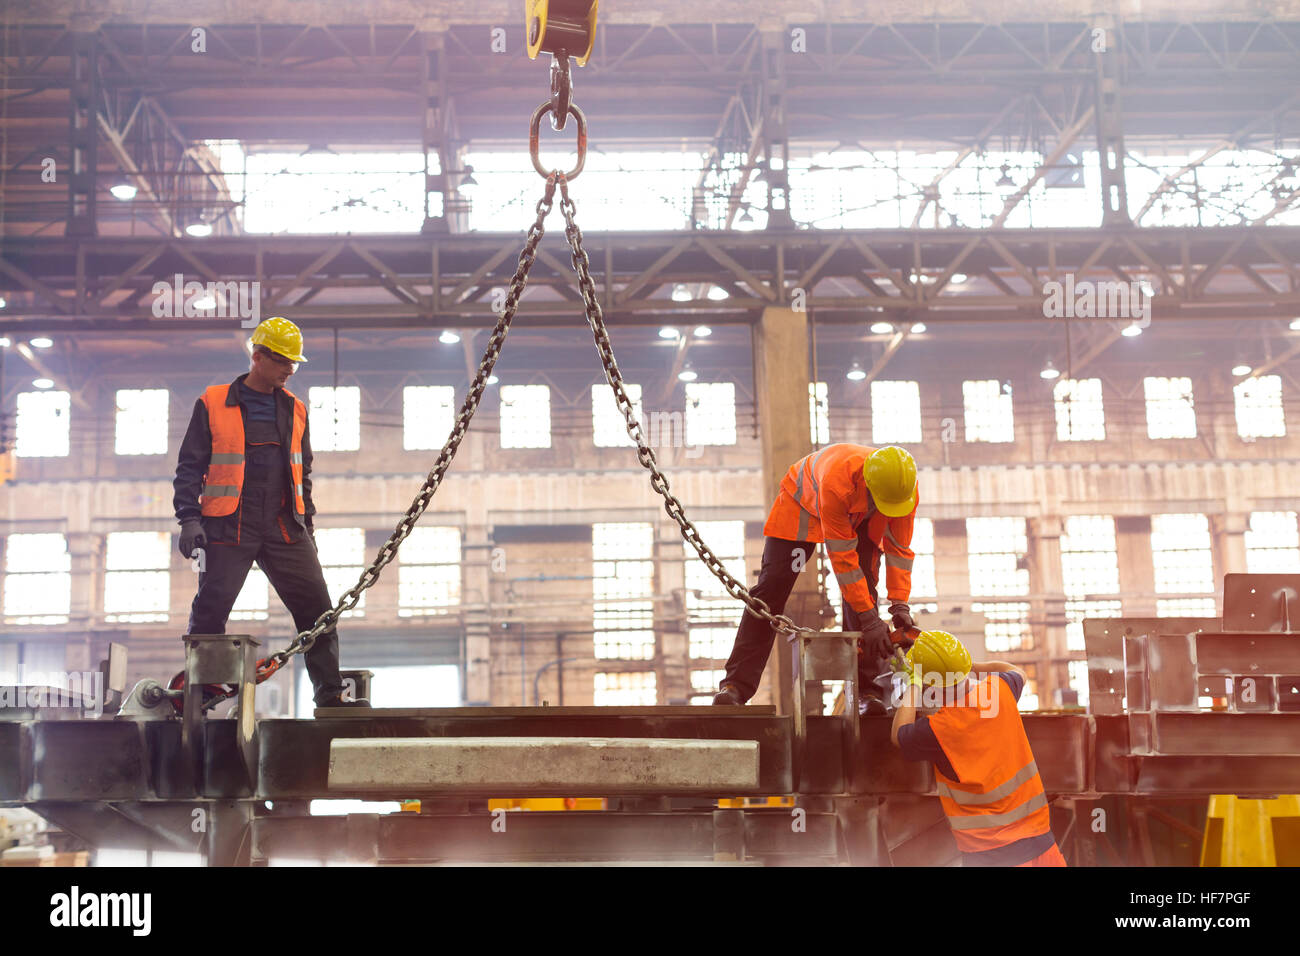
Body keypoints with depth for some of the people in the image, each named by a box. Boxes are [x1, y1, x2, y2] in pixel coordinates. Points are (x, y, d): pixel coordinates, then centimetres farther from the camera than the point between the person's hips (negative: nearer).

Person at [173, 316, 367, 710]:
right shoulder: (213, 404, 3)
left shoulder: (294, 410, 15)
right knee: (209, 611, -3)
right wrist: (189, 518, -7)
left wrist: (306, 523, 19)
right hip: (228, 527, -3)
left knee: (317, 609, -3)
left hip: (284, 528, 4)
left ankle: (330, 693, 4)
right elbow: (190, 466, 3)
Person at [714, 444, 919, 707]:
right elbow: (842, 557, -40)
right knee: (771, 588, -11)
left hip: (860, 518, 4)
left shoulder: (906, 486, -32)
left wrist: (900, 605, -25)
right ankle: (735, 686, -12)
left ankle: (864, 689, -9)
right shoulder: (837, 482, -46)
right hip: (803, 504, -4)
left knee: (863, 592, -14)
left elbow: (899, 547, -18)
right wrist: (870, 619, -38)